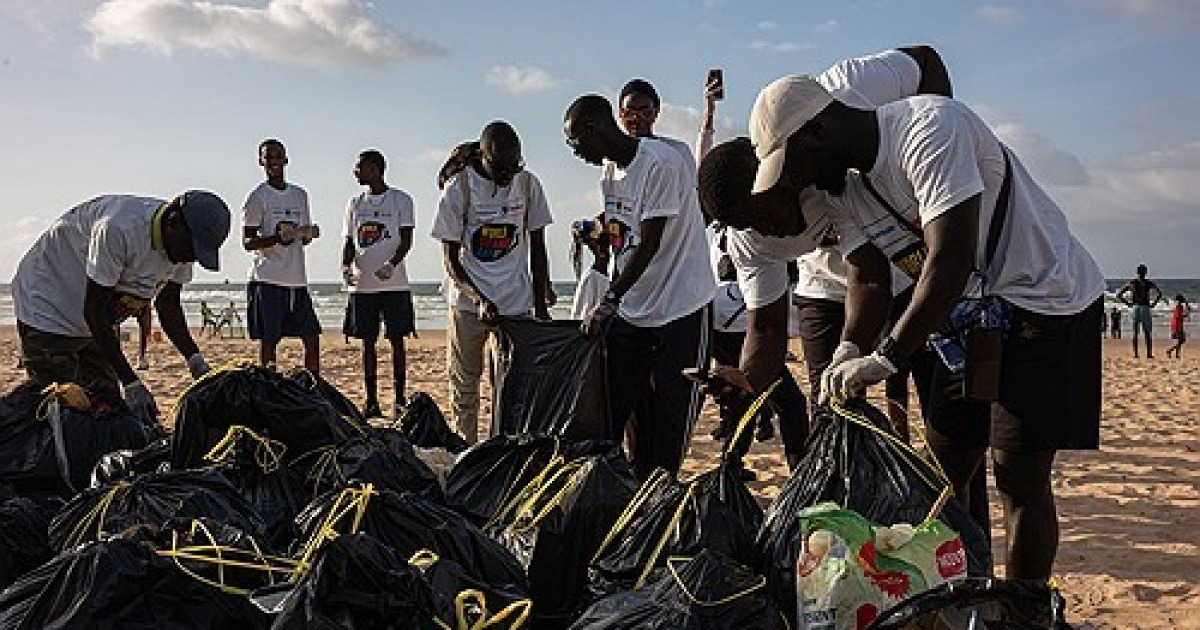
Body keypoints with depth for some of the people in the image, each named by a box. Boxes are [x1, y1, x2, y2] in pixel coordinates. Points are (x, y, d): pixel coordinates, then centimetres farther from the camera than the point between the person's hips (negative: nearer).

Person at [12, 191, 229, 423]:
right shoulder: (118, 229, -35)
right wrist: (131, 383, -32)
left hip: (93, 325, 8)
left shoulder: (181, 246, -12)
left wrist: (195, 359, -14)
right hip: (47, 312, -7)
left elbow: (167, 305, 1)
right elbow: (93, 310, -30)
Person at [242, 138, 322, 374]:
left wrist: (309, 234, -2)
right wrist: (278, 237, -23)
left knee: (312, 338, 6)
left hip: (298, 279, 6)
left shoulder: (301, 195, 15)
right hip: (268, 279, -6)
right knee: (268, 340, -2)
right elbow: (247, 242, -7)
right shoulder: (256, 197, -3)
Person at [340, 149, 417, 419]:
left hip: (394, 284, -4)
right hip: (362, 285, 4)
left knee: (397, 340, 0)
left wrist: (392, 264, -22)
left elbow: (406, 240, -4)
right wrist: (346, 266, -8)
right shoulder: (355, 203, 14)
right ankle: (371, 401, 12)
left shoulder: (400, 200, 1)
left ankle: (399, 399, 6)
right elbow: (349, 241, 13)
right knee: (368, 342, 6)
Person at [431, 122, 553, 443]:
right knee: (465, 384, 6)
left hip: (517, 303, 2)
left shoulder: (528, 184, -1)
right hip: (469, 302, -2)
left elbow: (537, 250, 6)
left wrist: (540, 307, 4)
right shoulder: (458, 188, -9)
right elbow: (450, 260, -7)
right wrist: (479, 300, -21)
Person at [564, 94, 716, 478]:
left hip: (681, 306, -7)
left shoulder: (661, 163, -18)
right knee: (609, 405, 6)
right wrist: (611, 301, 7)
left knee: (672, 412, 2)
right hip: (630, 310, 8)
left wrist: (608, 301, -18)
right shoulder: (609, 168, 9)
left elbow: (650, 244, -20)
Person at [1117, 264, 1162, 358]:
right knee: (1147, 333, 4)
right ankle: (1149, 353, 1)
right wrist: (1153, 304, -3)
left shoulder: (1131, 282, 4)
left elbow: (1119, 295, 2)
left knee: (1135, 332, 5)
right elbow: (1159, 294, -13)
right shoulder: (1149, 283, -2)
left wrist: (1128, 303, 5)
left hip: (1134, 308, 2)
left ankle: (1135, 353, 2)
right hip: (1145, 308, -2)